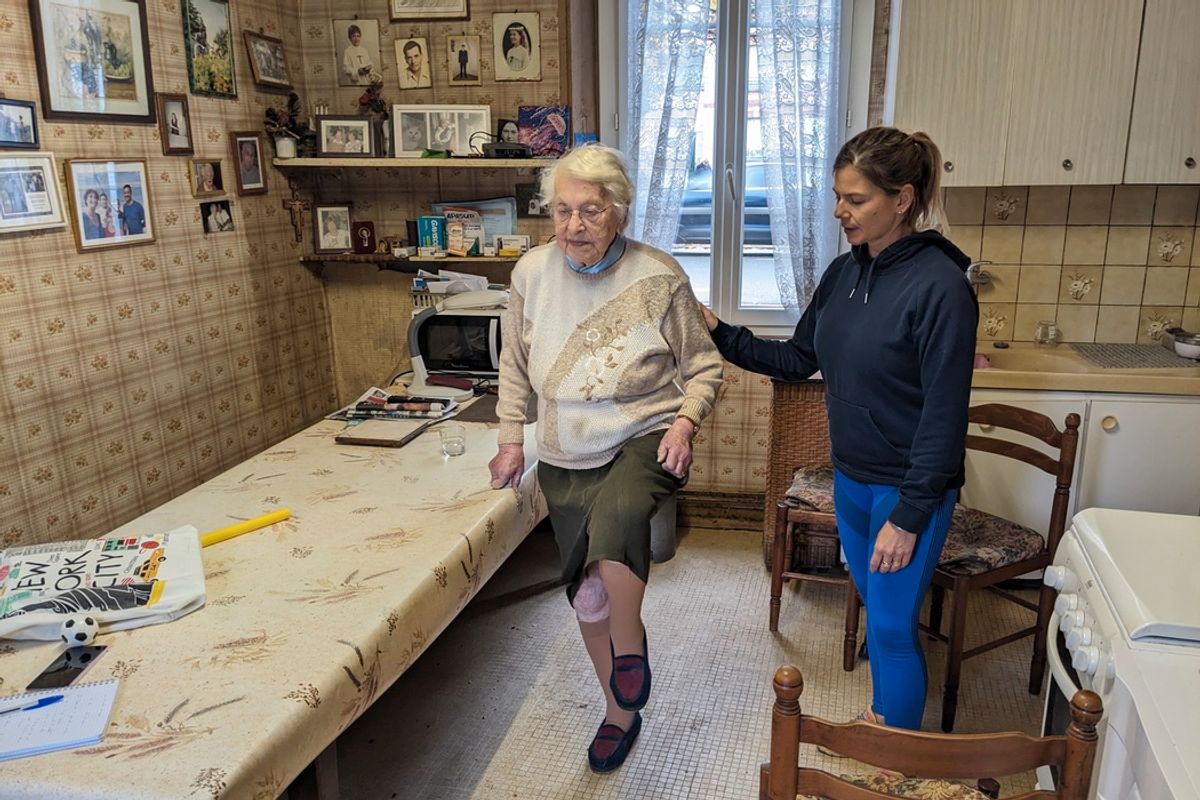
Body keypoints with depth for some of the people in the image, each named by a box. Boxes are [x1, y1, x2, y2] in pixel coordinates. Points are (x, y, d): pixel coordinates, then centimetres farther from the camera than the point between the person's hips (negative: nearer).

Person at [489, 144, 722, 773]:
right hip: (565, 461, 4)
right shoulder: (532, 272, -4)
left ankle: (630, 651, -9)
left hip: (643, 443, -4)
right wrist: (511, 440, 8)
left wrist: (684, 421, -17)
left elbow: (703, 366, -1)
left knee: (616, 518, -37)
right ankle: (620, 711, 38)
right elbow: (515, 366, 9)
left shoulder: (660, 277, -12)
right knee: (587, 595, 13)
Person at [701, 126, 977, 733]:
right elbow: (798, 359, 10)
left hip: (910, 489, -7)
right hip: (852, 477, 7)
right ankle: (883, 717, 45)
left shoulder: (939, 285, -21)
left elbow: (944, 414, -21)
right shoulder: (845, 272, 2)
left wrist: (910, 514, -19)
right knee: (876, 609, 23)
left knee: (891, 630, 5)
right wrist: (722, 336, 0)